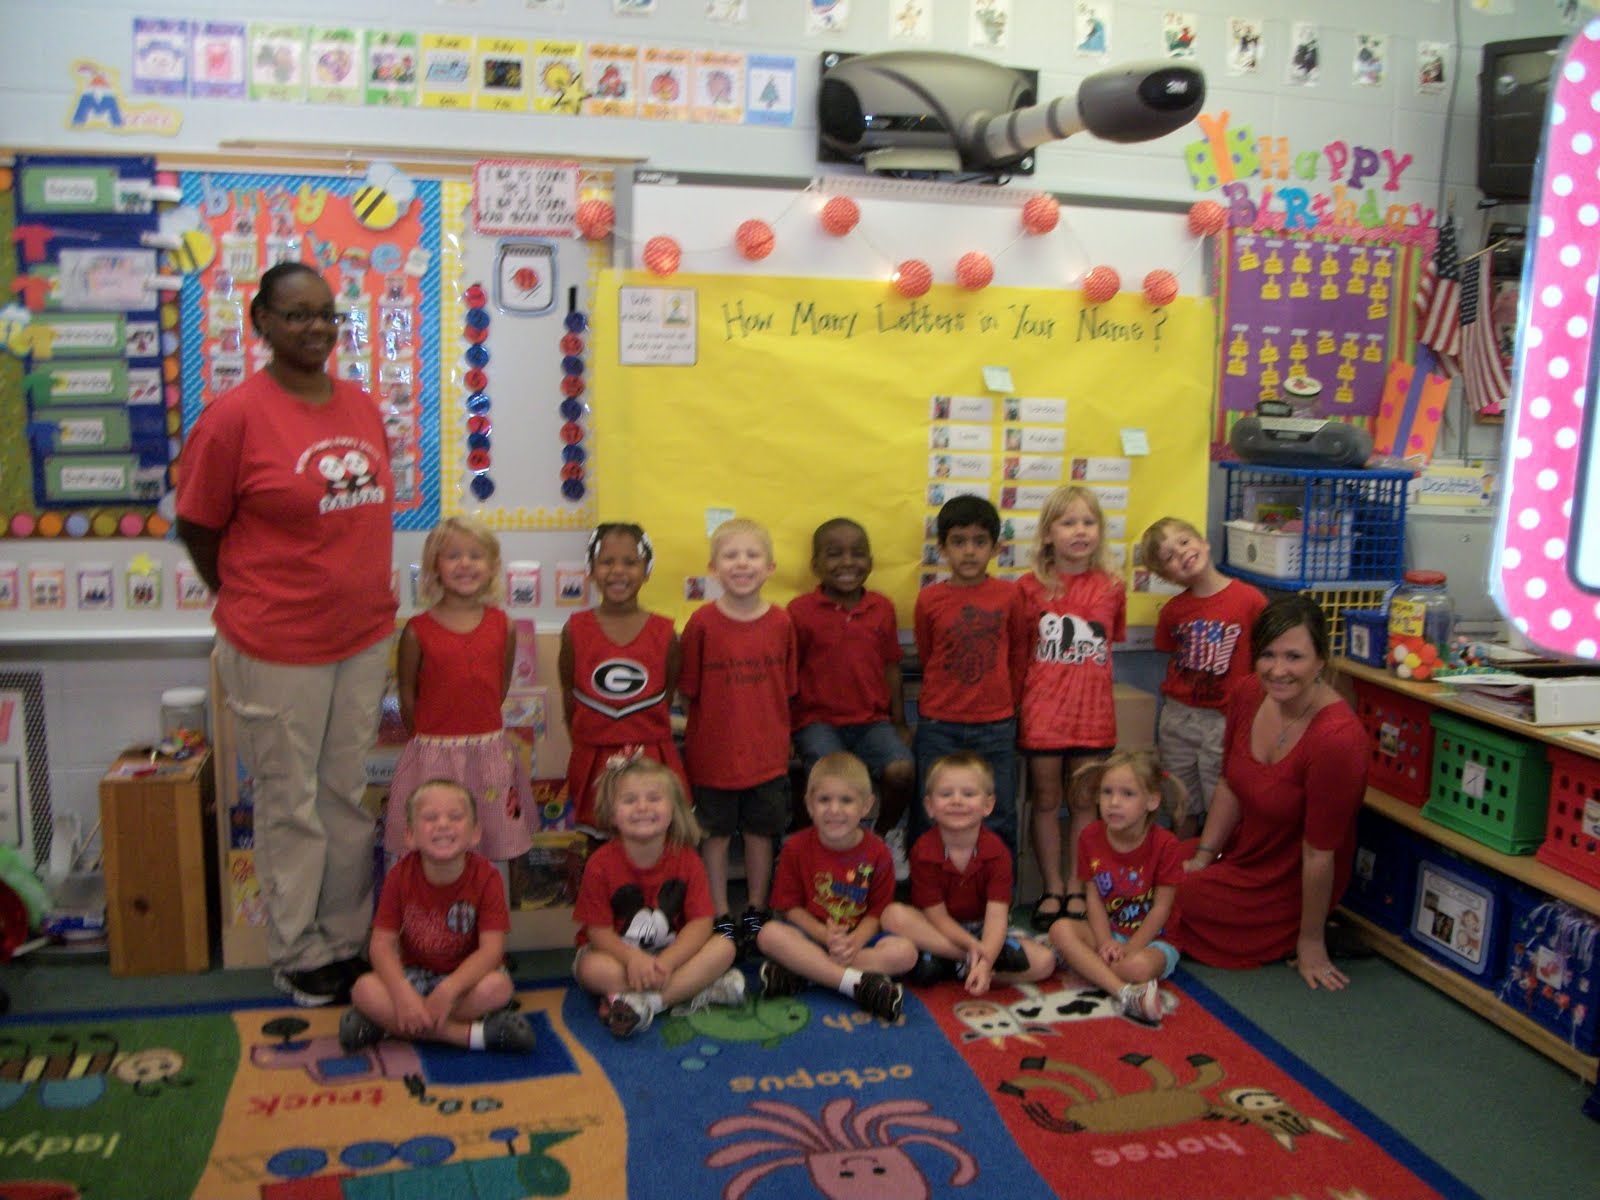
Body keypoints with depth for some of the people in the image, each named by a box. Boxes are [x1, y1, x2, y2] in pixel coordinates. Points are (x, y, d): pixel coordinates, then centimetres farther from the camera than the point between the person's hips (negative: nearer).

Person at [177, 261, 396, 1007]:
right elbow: (196, 526, -4)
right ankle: (297, 958, 25)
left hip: (365, 639, 6)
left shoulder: (362, 407, 6)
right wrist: (250, 603, 3)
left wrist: (367, 595, 12)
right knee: (291, 806, 7)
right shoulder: (234, 416, -12)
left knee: (348, 796, 15)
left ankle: (348, 941, 30)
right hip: (277, 651, -5)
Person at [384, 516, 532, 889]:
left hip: (490, 751, 2)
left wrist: (479, 729, 11)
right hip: (433, 753, -2)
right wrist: (431, 737, 9)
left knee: (495, 851, 11)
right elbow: (407, 697, 3)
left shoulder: (502, 626, 1)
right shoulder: (418, 630, -6)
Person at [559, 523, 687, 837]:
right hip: (593, 761, 0)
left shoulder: (664, 633, -3)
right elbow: (569, 694, 2)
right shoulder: (576, 630, -3)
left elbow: (667, 697, 4)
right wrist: (584, 743, 1)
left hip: (652, 760, 0)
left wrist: (647, 737, 1)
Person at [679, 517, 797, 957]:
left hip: (767, 751, 2)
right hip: (713, 751, -2)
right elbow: (689, 690, -3)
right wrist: (708, 729, -6)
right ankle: (721, 918, 24)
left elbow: (786, 689, 5)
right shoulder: (702, 622, -10)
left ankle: (756, 915, 29)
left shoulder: (780, 622, -4)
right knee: (716, 835, 10)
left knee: (761, 833, 13)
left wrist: (777, 733, 2)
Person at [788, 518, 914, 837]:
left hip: (873, 720, 3)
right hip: (819, 720, -3)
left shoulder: (882, 608, 8)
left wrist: (900, 724, 10)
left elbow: (891, 669, 11)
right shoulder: (800, 611, -2)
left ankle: (882, 838, 7)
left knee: (901, 771, -22)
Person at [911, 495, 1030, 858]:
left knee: (998, 819, 9)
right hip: (938, 727, 0)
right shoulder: (929, 600, -4)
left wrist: (1006, 704, 11)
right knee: (930, 819, 8)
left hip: (996, 726, 1)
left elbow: (1018, 653, 8)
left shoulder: (1007, 596, -2)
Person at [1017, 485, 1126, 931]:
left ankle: (1077, 890, 24)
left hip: (1092, 711, 2)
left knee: (1084, 803, 11)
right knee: (1045, 802, 8)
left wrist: (1082, 673, 2)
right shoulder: (1031, 587, -5)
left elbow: (1111, 640, 13)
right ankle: (1052, 890, 21)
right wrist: (1020, 695, -5)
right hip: (1043, 711, -1)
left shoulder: (1111, 586, 1)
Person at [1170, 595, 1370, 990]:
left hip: (1284, 889, -7)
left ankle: (1286, 940, 7)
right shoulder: (1248, 696, -11)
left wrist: (1311, 943, -14)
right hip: (1242, 852, 7)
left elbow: (1319, 853, -24)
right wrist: (1200, 860, 4)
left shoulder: (1336, 738, -33)